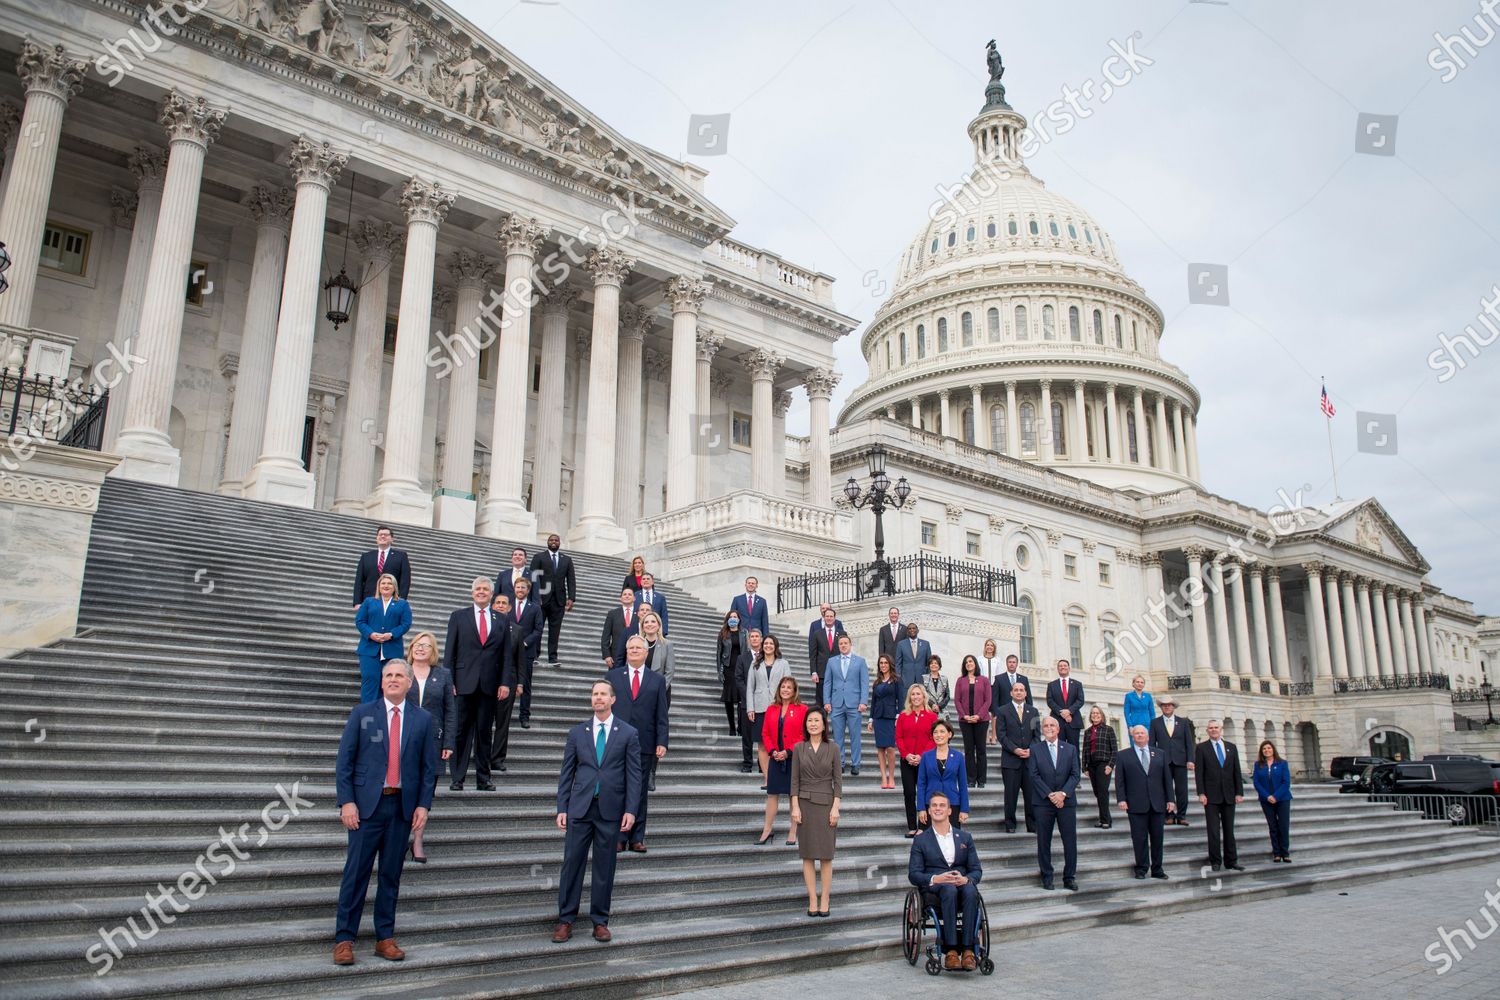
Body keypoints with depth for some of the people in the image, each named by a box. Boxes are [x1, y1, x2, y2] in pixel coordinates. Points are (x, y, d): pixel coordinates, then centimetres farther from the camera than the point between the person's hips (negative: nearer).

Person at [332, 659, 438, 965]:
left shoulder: (423, 719, 7)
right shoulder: (362, 713, 3)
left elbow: (429, 767, 7)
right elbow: (344, 761, 0)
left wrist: (423, 805, -1)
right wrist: (346, 801, -8)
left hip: (403, 806, 2)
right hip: (367, 804, -2)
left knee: (391, 874, 8)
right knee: (356, 873, -1)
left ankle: (385, 938, 18)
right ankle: (344, 939, 10)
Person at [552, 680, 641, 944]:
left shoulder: (628, 733, 3)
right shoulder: (576, 733, 8)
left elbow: (634, 774, 0)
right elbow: (566, 773, 8)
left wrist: (630, 810, -7)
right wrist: (561, 808, 1)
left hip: (611, 810, -1)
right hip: (580, 808, 1)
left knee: (605, 867, 6)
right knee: (572, 863, 2)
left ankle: (600, 920, 17)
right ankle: (566, 919, 13)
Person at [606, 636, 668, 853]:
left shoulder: (657, 680, 10)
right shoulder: (612, 676, 9)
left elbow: (661, 715, 6)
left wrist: (662, 742, -3)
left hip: (644, 744, 0)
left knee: (640, 792, 5)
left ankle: (636, 838, 12)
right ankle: (618, 837, 9)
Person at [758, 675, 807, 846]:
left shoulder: (802, 709, -3)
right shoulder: (771, 709, 9)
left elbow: (805, 735, -8)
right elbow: (765, 733, 9)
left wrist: (788, 752, -14)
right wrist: (772, 751, -6)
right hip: (776, 759, 3)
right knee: (772, 794, 6)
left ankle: (793, 833, 13)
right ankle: (766, 832, 13)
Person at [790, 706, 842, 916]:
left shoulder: (833, 748, 1)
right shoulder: (799, 748, 3)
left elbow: (838, 780, 0)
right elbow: (795, 780, 3)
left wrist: (835, 807, -6)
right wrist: (795, 807, -4)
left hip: (826, 804, -1)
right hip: (805, 804, 1)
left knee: (826, 855, 2)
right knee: (808, 855, 3)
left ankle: (824, 901, 8)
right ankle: (812, 900, 9)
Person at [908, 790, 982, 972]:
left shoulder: (965, 837, 19)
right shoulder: (921, 840, 12)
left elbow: (977, 870, 12)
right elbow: (913, 875, 4)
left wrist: (966, 879, -12)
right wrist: (935, 879, -16)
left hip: (963, 884, 2)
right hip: (934, 890, -2)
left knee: (971, 891, -35)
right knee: (949, 890, -37)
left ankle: (968, 950, -36)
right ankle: (950, 951, -37)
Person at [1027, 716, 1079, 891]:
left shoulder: (1070, 749, 10)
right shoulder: (1035, 750, 5)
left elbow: (1075, 775, 2)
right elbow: (1033, 775, -3)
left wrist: (1063, 793, -12)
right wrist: (1049, 795, -12)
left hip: (1066, 801, 1)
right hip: (1043, 802, -1)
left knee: (1070, 841, 1)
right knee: (1043, 842, 2)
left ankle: (1069, 878, 12)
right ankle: (1046, 877, 11)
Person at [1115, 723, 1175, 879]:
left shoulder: (1160, 754, 14)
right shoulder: (1122, 755, 6)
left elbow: (1166, 778, 12)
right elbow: (1119, 780, 1)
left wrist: (1170, 799, 5)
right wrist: (1121, 799, -8)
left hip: (1158, 804, 3)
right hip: (1136, 805, -2)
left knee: (1157, 837, 6)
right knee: (1139, 838, 0)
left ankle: (1157, 869, 15)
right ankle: (1140, 869, 8)